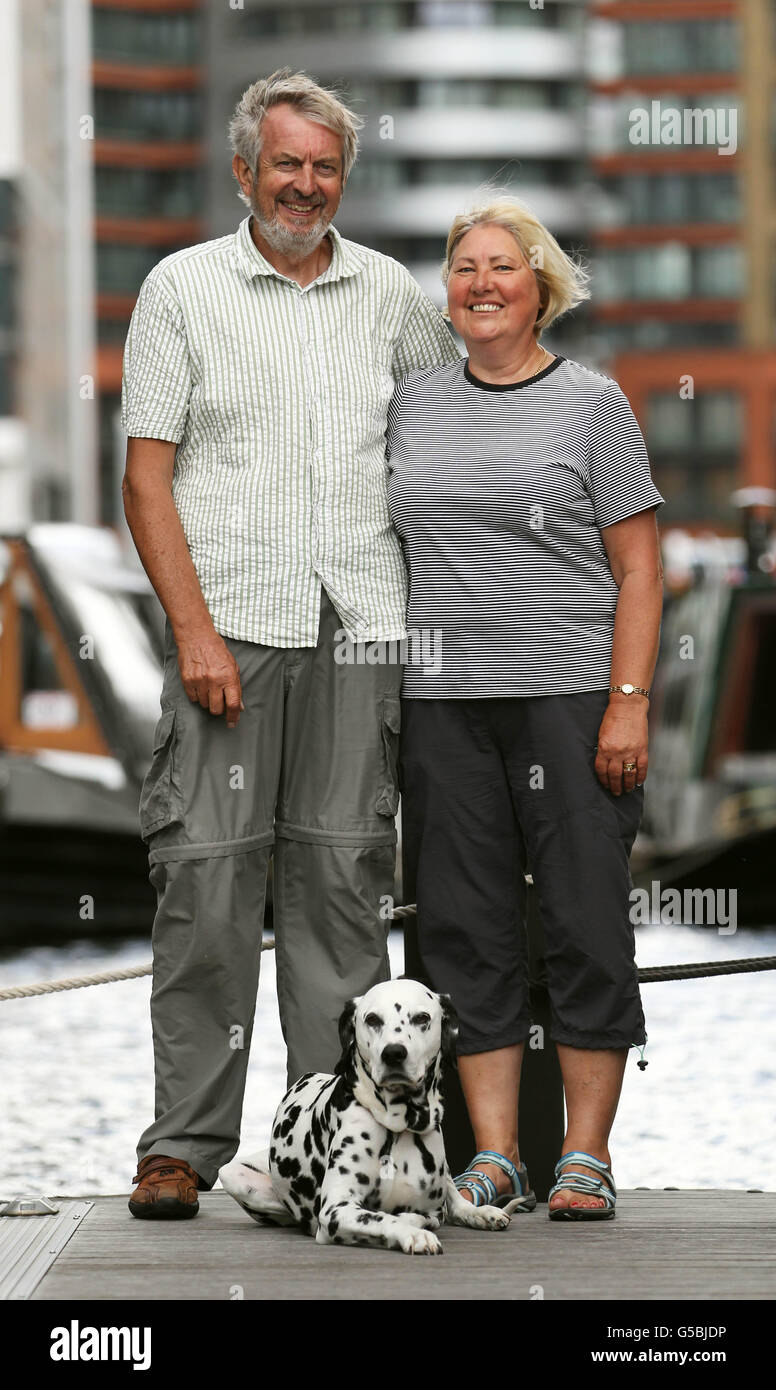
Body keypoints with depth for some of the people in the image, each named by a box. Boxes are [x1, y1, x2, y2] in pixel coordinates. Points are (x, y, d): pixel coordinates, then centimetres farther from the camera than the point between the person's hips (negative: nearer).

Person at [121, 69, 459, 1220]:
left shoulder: (390, 294, 13)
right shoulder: (184, 288, 5)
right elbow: (147, 475, 0)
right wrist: (195, 627, -10)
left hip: (361, 627, 3)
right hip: (231, 621, -2)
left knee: (344, 879, 2)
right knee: (208, 881, -6)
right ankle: (185, 1144, 0)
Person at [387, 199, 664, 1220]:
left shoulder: (590, 403, 2)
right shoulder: (412, 404, 12)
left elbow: (639, 568, -1)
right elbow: (387, 545, 19)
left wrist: (629, 704, -10)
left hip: (569, 693, -4)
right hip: (443, 702, 4)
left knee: (586, 923, -4)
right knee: (466, 926, 2)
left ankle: (587, 1155, 3)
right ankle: (494, 1156, 7)